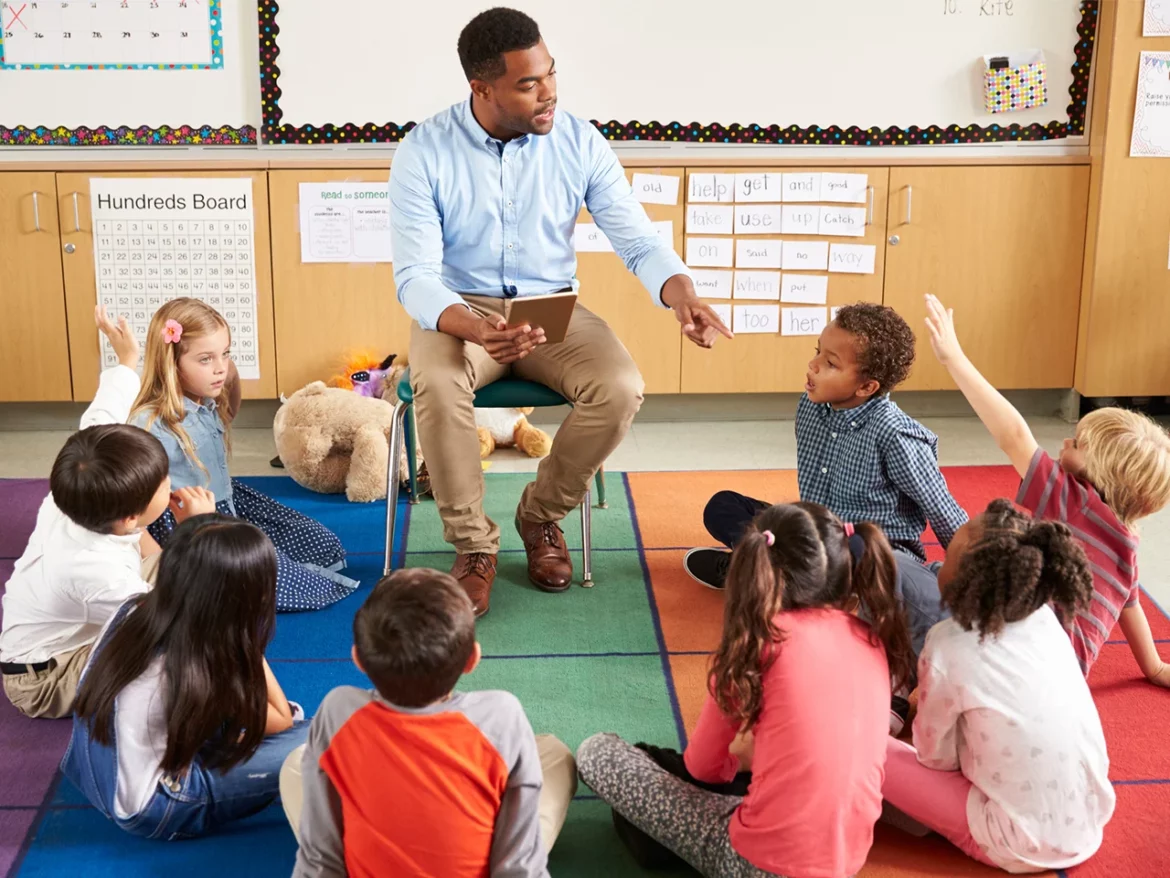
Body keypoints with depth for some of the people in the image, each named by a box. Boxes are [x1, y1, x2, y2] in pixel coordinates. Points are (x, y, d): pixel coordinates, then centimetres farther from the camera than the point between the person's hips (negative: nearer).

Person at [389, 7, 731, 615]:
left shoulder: (579, 143, -6)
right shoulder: (424, 152, -12)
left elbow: (638, 240, -5)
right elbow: (416, 276, -16)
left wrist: (681, 294, -29)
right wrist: (475, 329, -38)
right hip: (460, 311, -2)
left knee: (621, 388, -26)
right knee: (436, 386, -35)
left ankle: (541, 516, 1)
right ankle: (472, 546, -13)